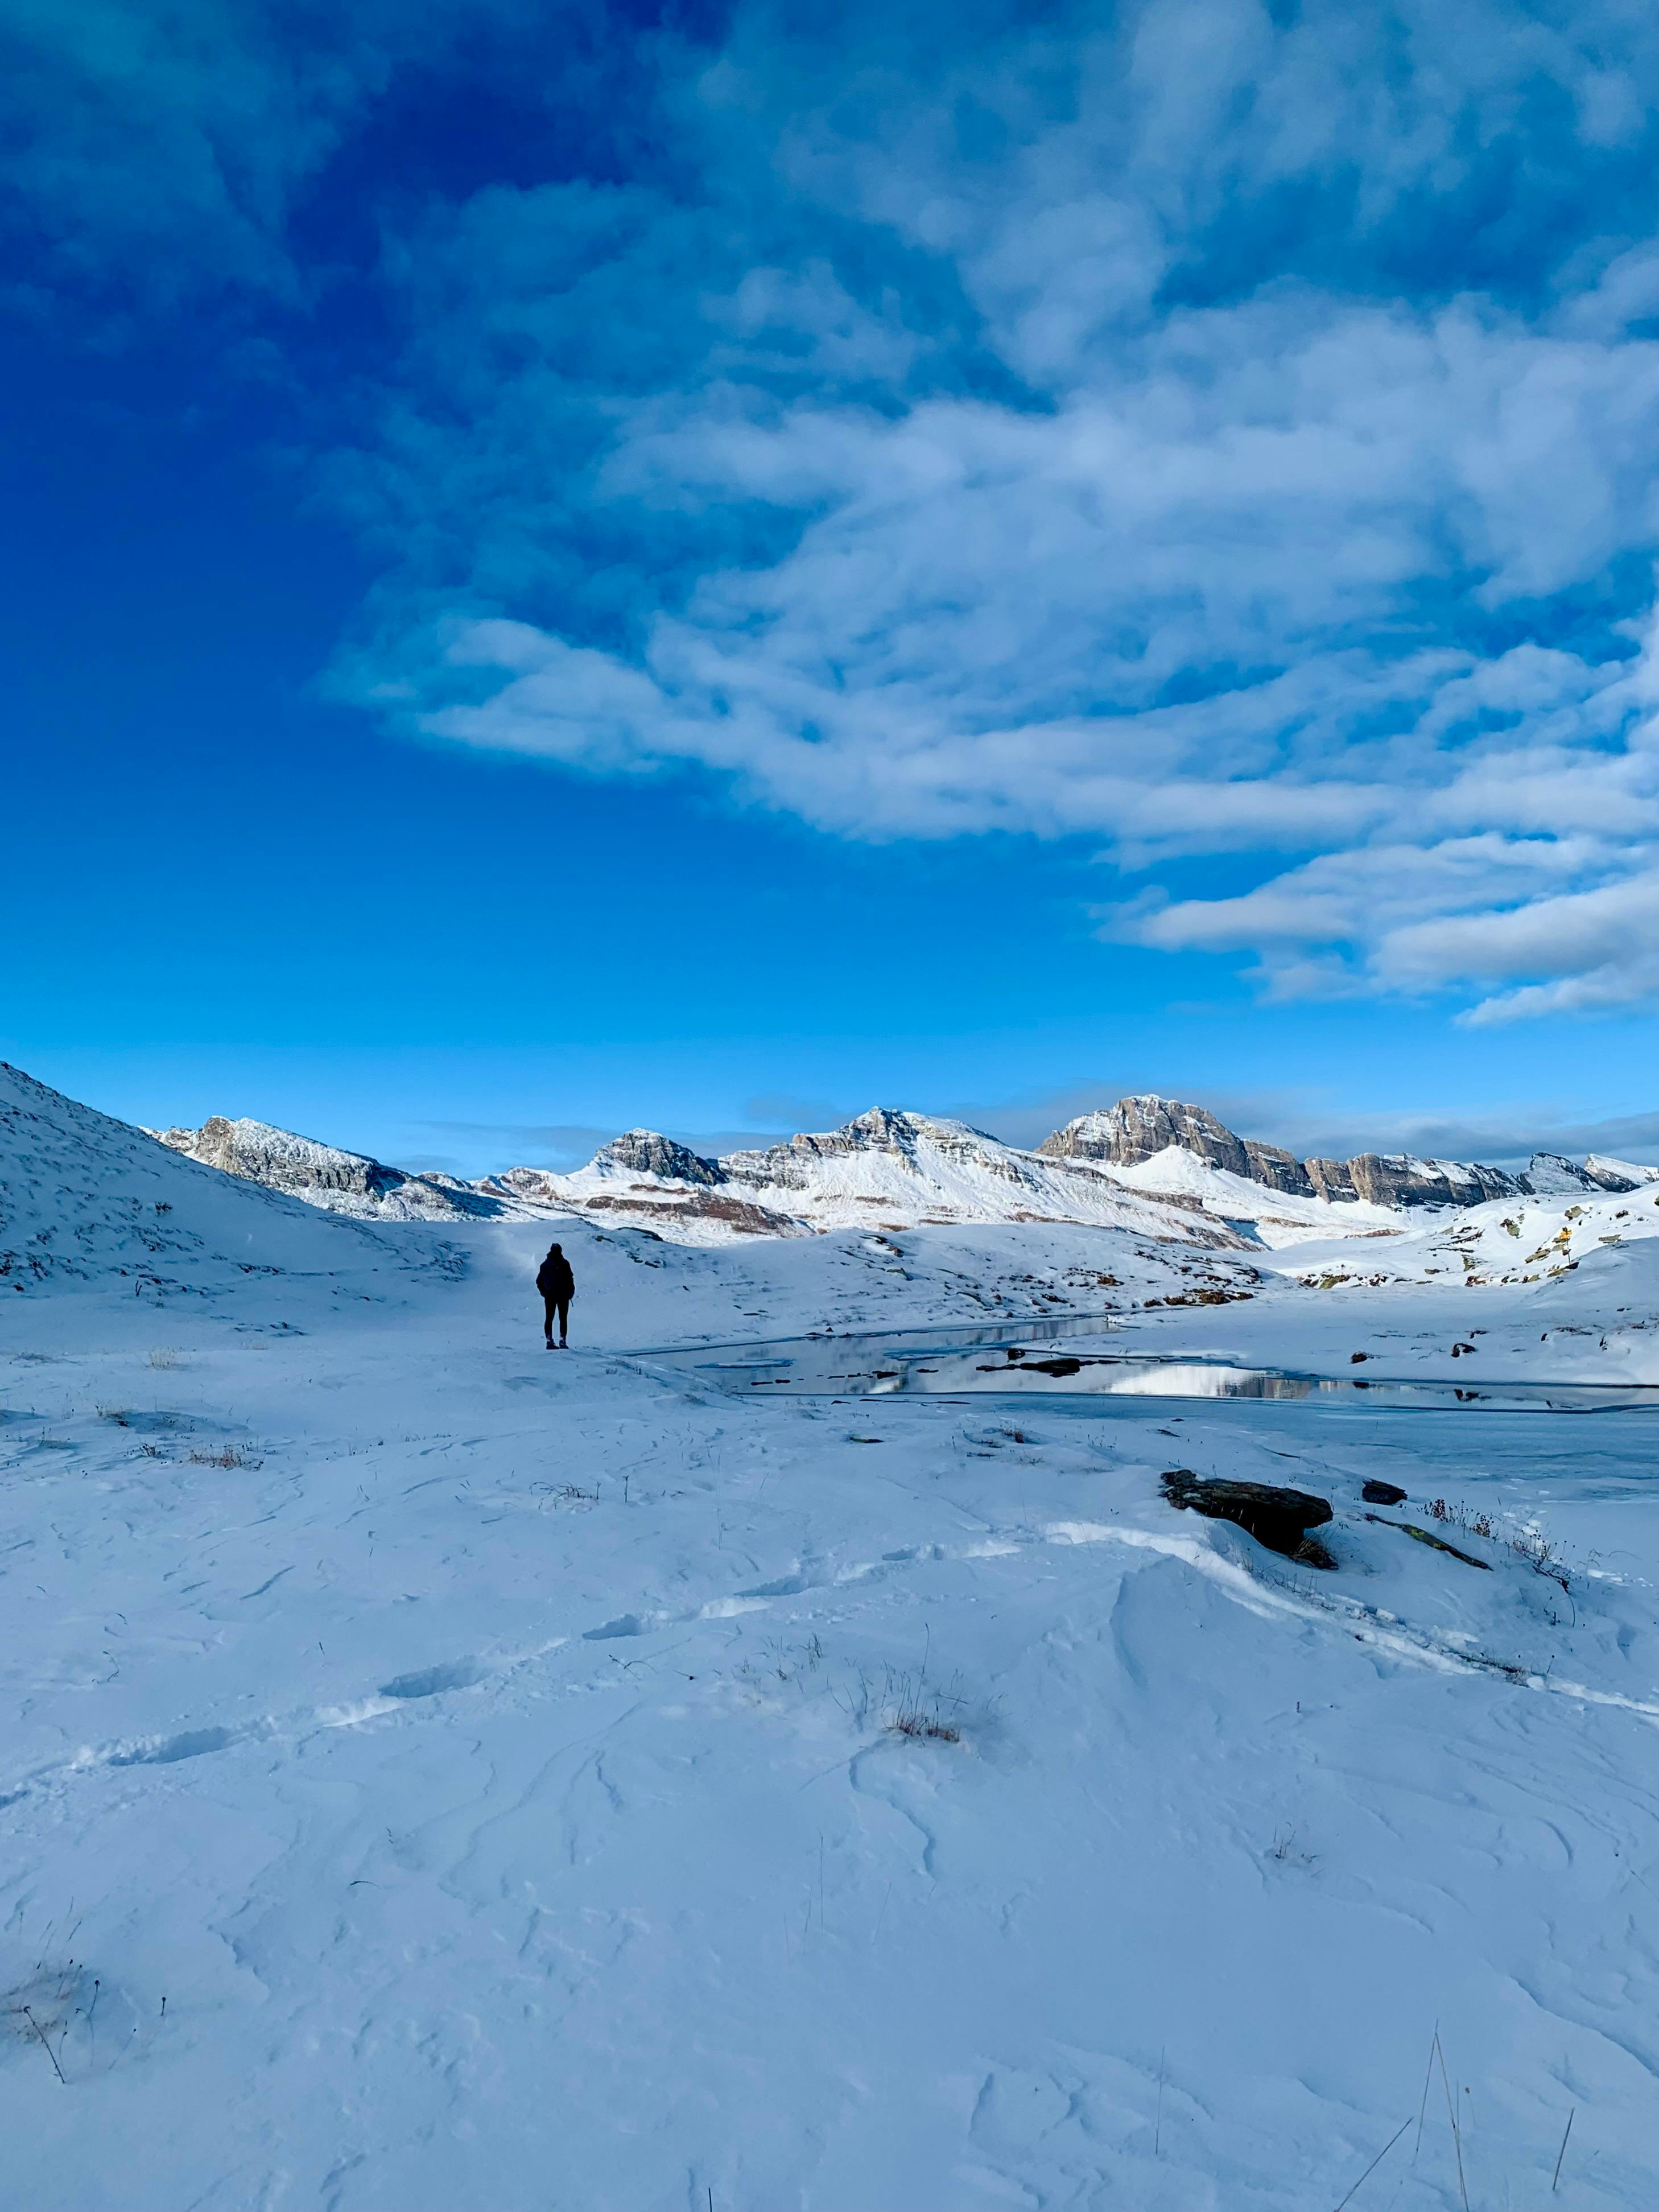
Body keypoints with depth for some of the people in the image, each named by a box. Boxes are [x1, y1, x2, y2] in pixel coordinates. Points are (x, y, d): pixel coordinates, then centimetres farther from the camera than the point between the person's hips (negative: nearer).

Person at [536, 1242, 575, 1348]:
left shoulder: (545, 1264, 8)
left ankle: (549, 1341, 3)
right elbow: (570, 1279, -11)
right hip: (563, 1295, -3)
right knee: (563, 1319, 2)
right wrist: (571, 1292, -1)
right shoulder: (564, 1263, -6)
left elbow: (539, 1281, 9)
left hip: (549, 1295, 3)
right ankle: (562, 1341, -6)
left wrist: (544, 1292, 17)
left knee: (549, 1319, 9)